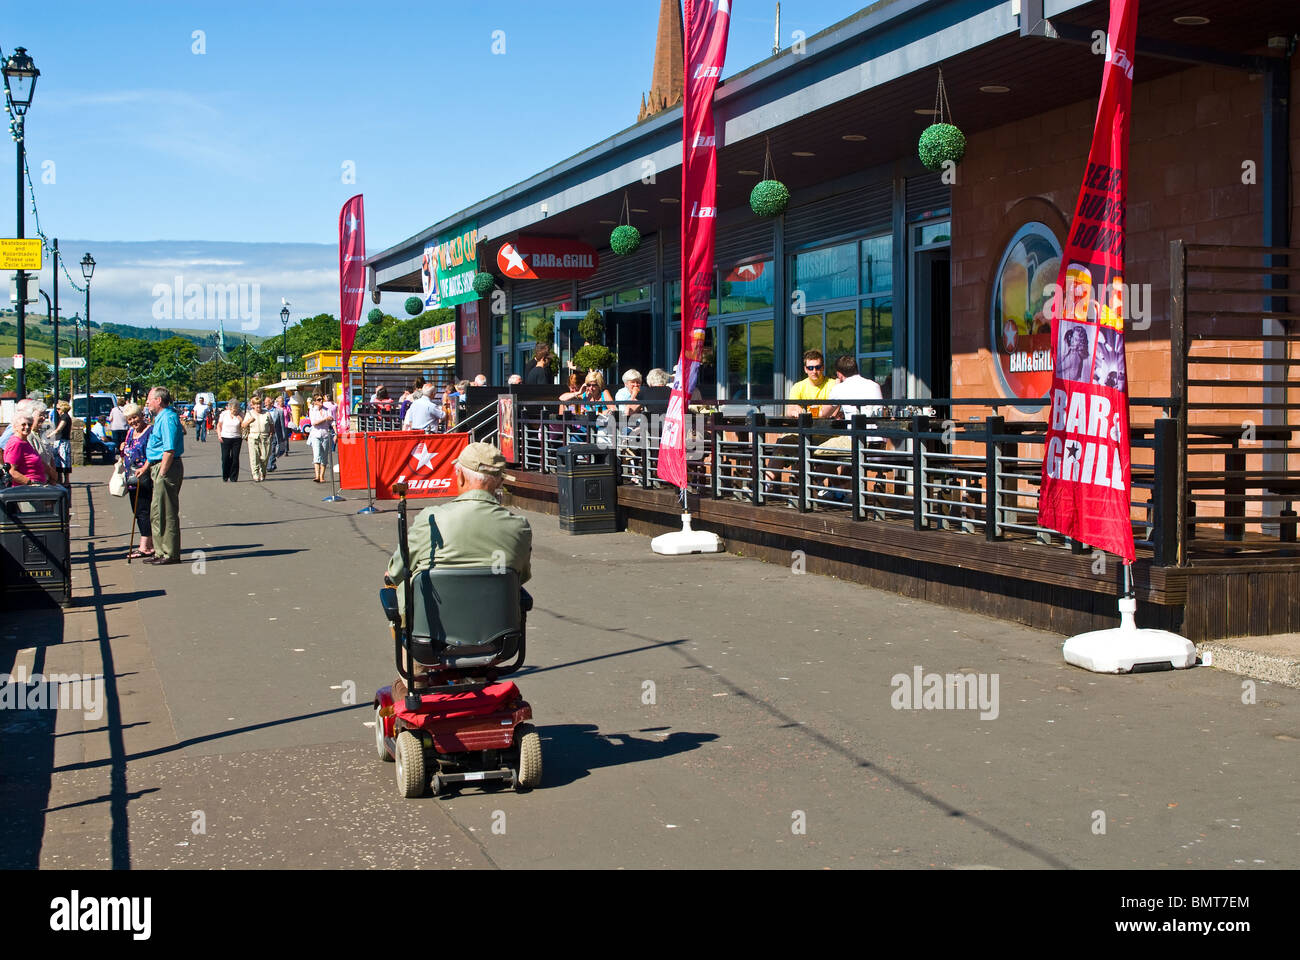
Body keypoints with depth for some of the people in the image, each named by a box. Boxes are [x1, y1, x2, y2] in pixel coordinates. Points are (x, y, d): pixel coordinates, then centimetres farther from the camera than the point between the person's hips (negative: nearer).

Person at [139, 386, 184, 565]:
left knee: (166, 513, -6)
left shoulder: (168, 418, -16)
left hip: (167, 469, -11)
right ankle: (161, 552, 21)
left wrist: (162, 473, -22)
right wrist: (146, 467, 26)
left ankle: (171, 554, -1)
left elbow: (169, 450, -22)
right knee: (156, 513, 15)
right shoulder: (160, 418, 18)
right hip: (159, 468, 11)